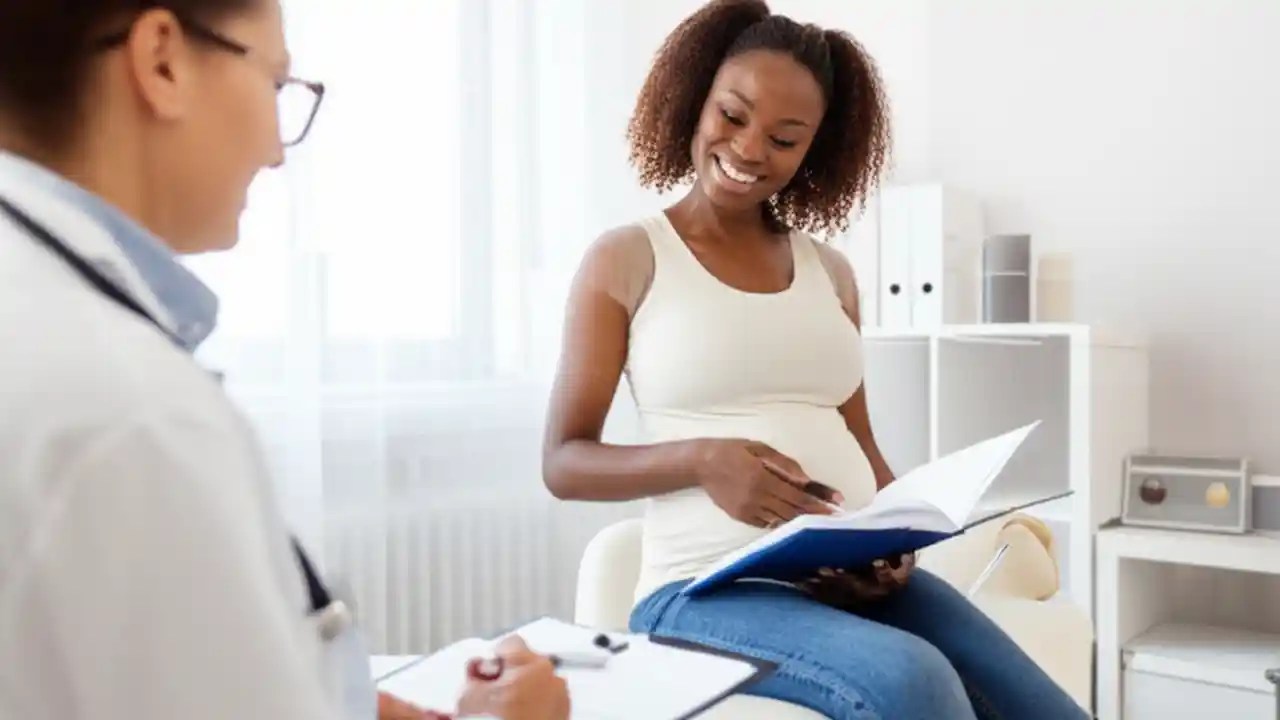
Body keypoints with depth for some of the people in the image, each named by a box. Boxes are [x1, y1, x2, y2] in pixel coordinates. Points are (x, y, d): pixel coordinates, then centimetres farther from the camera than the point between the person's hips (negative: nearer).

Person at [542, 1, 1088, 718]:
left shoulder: (830, 272, 14)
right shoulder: (624, 260, 1)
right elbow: (564, 462, -1)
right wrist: (701, 459, -18)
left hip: (854, 579, 4)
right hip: (708, 589, -4)